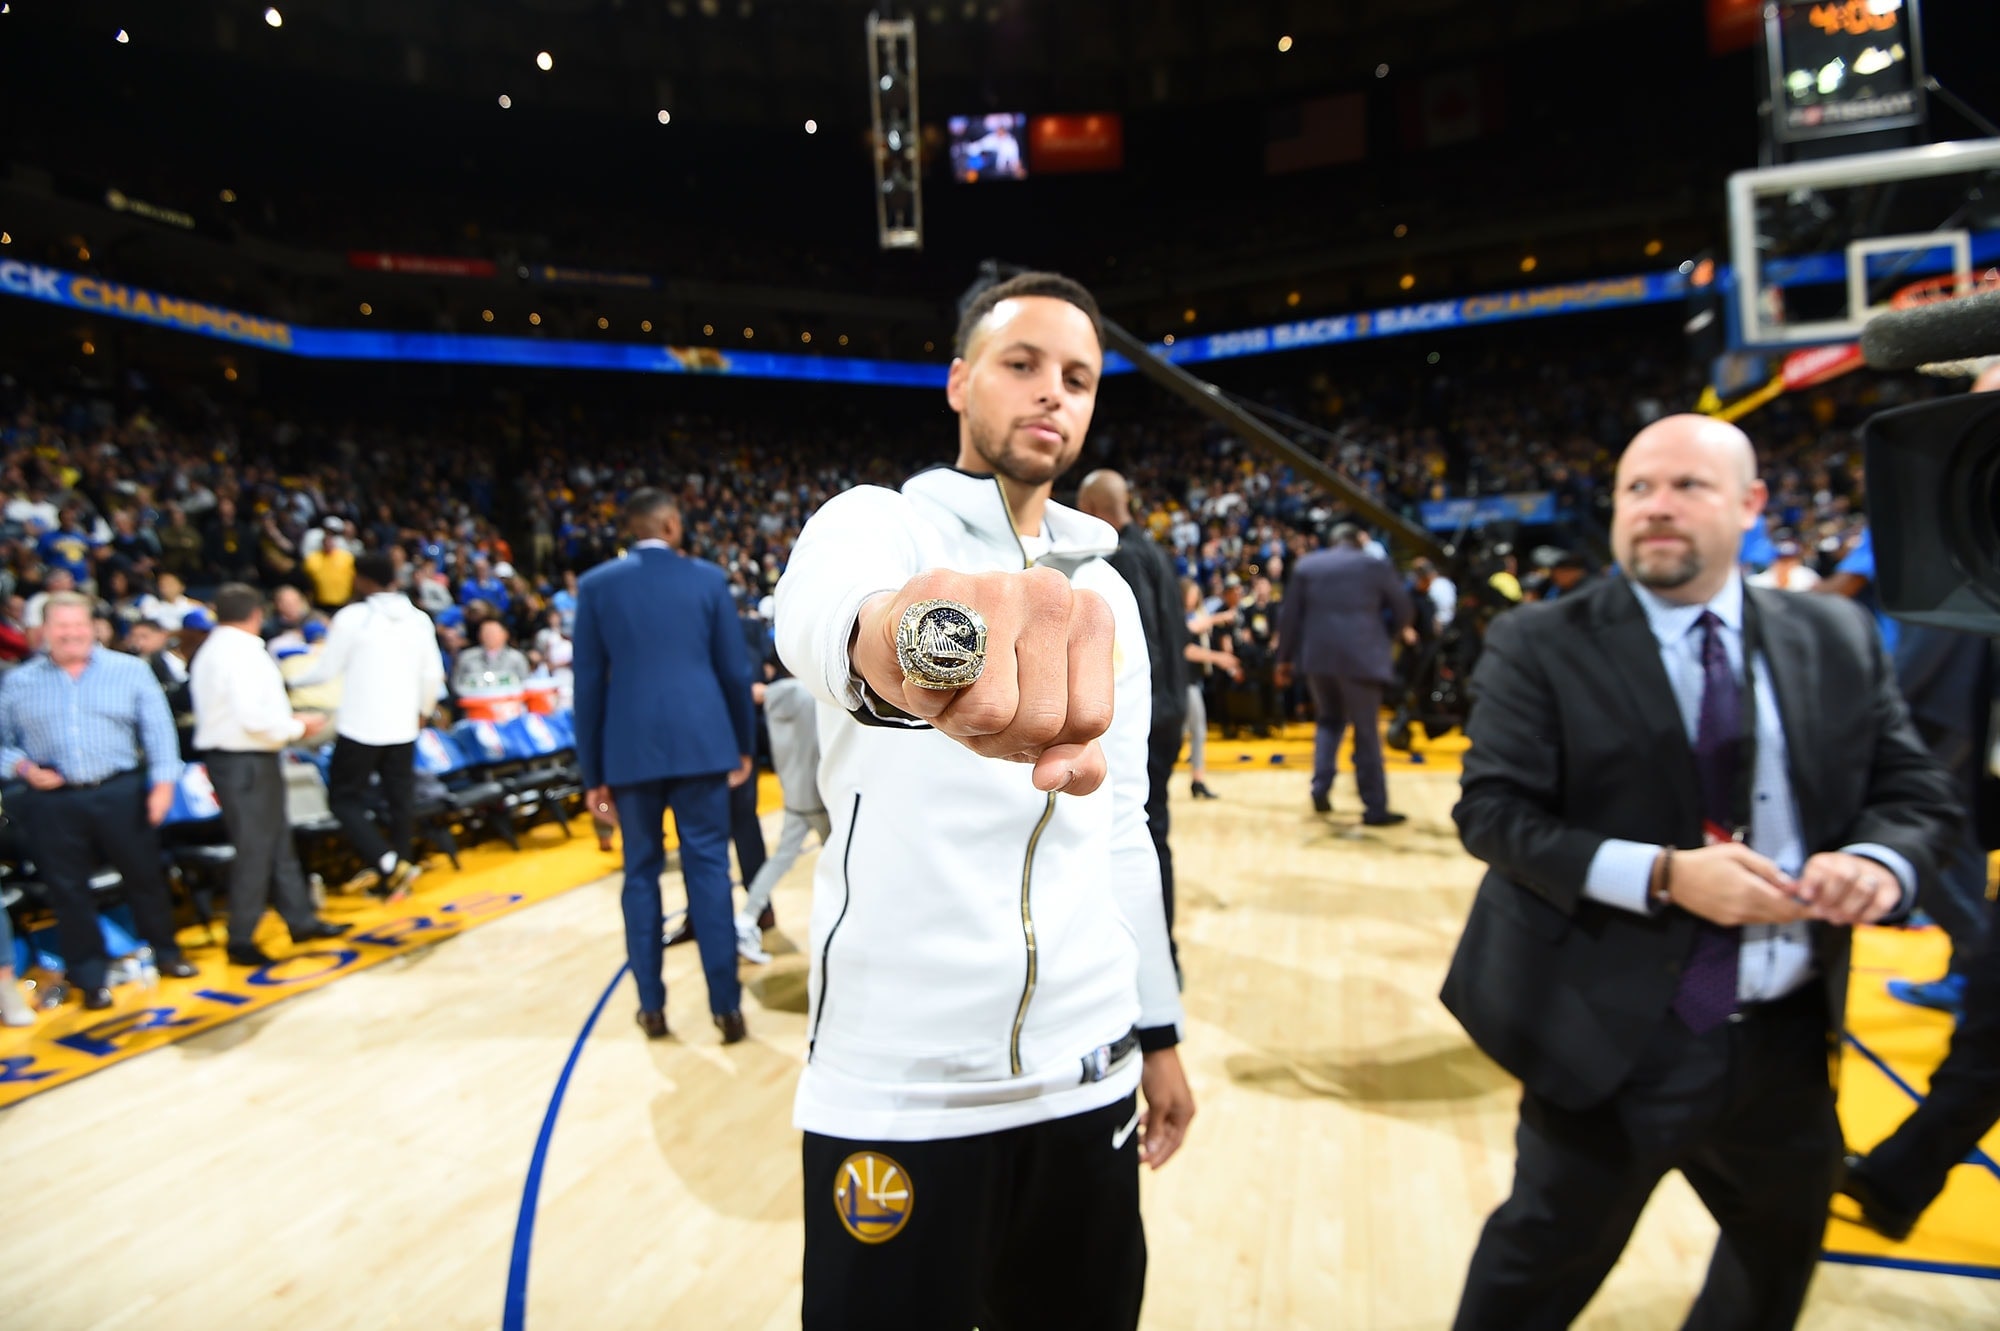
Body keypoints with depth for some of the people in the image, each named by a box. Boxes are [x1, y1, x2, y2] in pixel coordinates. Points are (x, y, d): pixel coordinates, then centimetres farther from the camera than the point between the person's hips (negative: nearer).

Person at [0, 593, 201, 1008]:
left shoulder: (130, 670, 3)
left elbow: (157, 729, -1)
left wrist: (163, 780, -10)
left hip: (121, 794, -1)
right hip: (53, 803, 1)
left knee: (144, 874, 8)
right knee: (68, 889, 7)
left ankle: (164, 950, 27)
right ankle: (90, 975, 20)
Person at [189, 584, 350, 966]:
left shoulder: (210, 652, 15)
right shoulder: (243, 652, -18)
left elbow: (231, 710, 10)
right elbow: (255, 718, -24)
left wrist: (287, 720, 9)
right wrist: (298, 727, -10)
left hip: (224, 757, 10)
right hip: (247, 763, -10)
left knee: (278, 841, 16)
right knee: (254, 850, -1)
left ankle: (300, 920, 25)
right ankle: (241, 940, 9)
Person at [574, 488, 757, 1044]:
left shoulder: (597, 585, 4)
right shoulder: (708, 578, 3)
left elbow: (589, 684, 3)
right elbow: (735, 670, 3)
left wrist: (593, 773, 8)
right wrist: (744, 744, 14)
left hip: (632, 748, 1)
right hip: (702, 742, -1)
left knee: (641, 874, 12)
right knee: (709, 869, 4)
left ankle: (651, 1006, 18)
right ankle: (726, 1006, 7)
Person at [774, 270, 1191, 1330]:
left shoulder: (1108, 596, 10)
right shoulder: (878, 522, -5)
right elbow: (820, 607, -31)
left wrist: (1158, 1033, 13)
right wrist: (894, 628, -54)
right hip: (897, 1088, -4)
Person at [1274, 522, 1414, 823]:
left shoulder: (1306, 565, 7)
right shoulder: (1376, 565, 3)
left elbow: (1289, 615, 6)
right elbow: (1401, 603, 16)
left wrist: (1284, 658, 13)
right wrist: (1405, 628, 38)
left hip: (1317, 656, 3)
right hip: (1360, 657, -3)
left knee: (1329, 719, 21)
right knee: (1366, 732, 4)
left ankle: (1320, 787, 7)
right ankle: (1375, 808, 8)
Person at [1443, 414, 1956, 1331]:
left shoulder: (1839, 642, 2)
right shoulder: (1540, 646, -12)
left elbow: (1913, 793, 5)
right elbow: (1492, 810, -15)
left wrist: (1879, 862, -17)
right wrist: (1661, 875, -27)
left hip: (1791, 1035, 6)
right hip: (1614, 1031, -5)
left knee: (1784, 1247, 30)